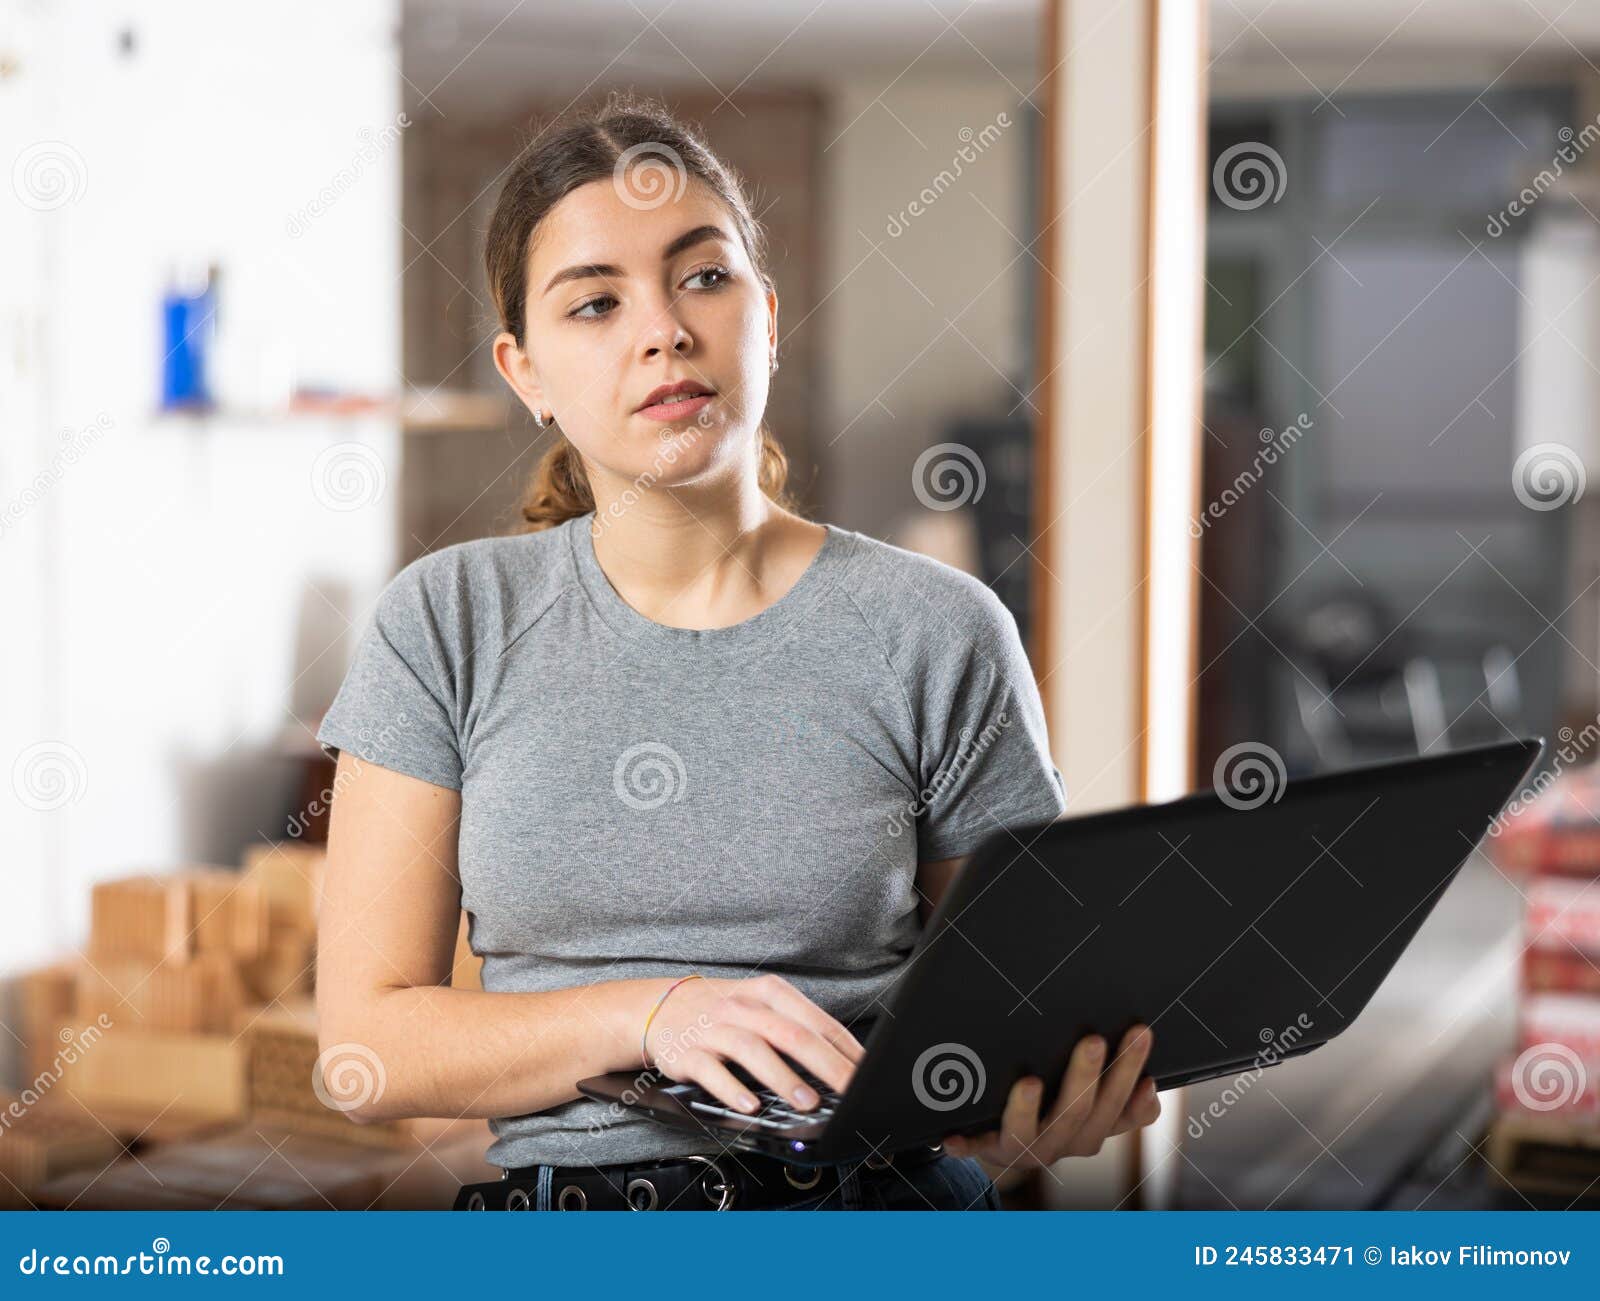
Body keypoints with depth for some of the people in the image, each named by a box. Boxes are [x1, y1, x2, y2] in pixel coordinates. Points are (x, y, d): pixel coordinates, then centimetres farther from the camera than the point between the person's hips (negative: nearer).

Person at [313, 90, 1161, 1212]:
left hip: (886, 1199, 0)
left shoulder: (937, 633, 5)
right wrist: (654, 1013, -13)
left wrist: (1037, 1121, -15)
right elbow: (365, 1043, 4)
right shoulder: (449, 626, 7)